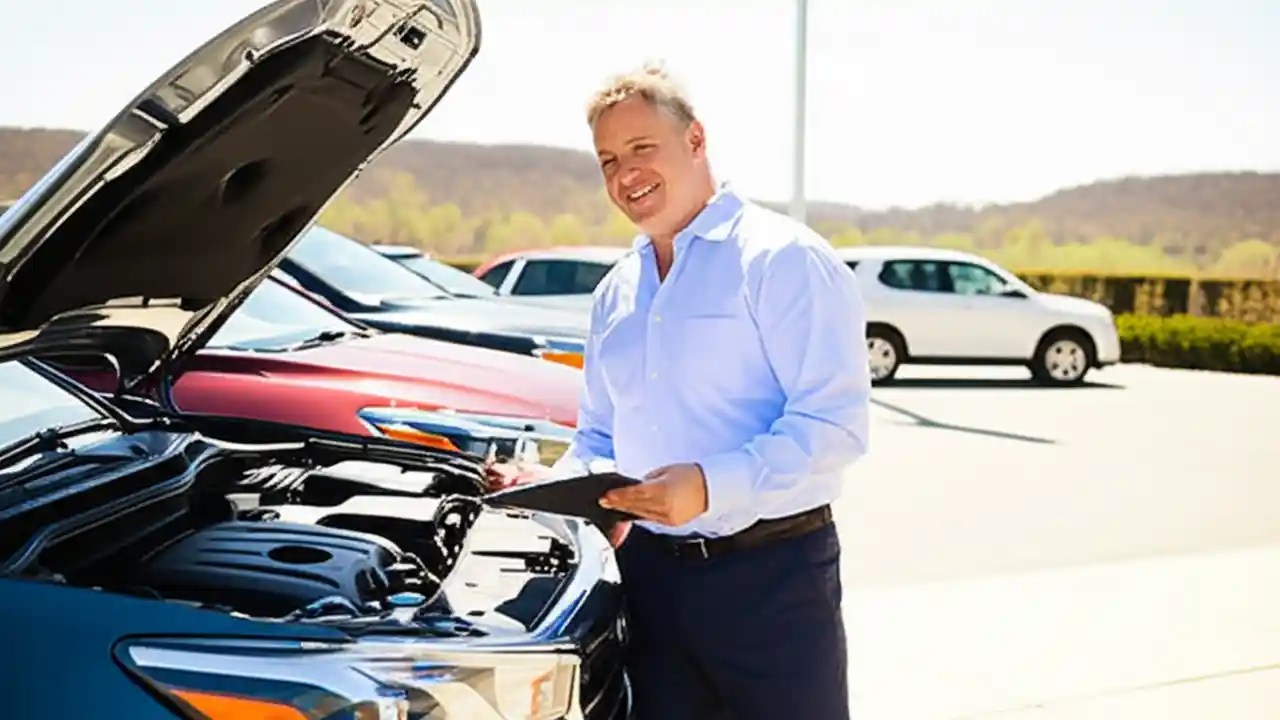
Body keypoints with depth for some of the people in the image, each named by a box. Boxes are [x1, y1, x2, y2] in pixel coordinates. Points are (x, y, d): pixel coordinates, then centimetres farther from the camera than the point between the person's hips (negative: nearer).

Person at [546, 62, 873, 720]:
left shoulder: (784, 259, -9)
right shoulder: (614, 294, 15)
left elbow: (835, 424, -18)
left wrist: (713, 487, -27)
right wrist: (558, 486, 1)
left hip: (772, 571, -6)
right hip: (650, 569, 6)